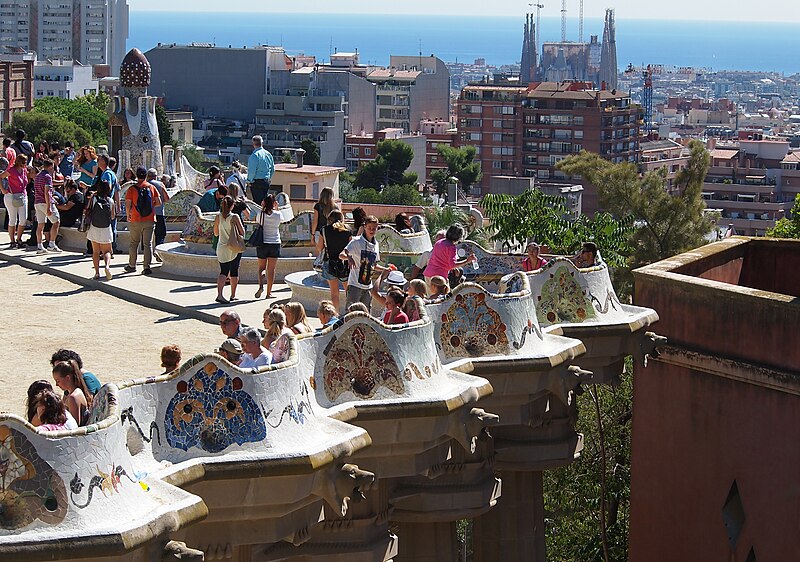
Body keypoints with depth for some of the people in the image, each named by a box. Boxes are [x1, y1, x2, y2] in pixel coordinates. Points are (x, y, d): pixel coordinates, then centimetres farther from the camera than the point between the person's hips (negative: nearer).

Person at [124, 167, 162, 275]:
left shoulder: (132, 189, -5)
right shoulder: (152, 188, 1)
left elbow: (128, 205, -8)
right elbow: (159, 202, 1)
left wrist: (128, 215, 9)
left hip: (135, 221, -1)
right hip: (149, 220, 1)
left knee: (134, 243, 12)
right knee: (148, 243, 2)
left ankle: (132, 265, 19)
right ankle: (147, 267, -4)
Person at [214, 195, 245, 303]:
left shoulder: (218, 217, -2)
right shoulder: (234, 217, -13)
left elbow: (216, 233, 8)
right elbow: (242, 233, -10)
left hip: (221, 248, 3)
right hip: (234, 249, -3)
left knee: (223, 271, 5)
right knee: (234, 272, 12)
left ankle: (219, 294, -13)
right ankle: (233, 295, 20)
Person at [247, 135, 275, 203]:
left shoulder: (254, 155, -16)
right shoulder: (268, 154, 7)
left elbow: (252, 171, -17)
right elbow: (273, 170, 15)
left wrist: (250, 180, -3)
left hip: (257, 182, -7)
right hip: (266, 183, 7)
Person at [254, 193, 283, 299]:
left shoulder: (261, 214, -7)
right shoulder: (278, 214, -7)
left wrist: (262, 208, 13)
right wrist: (277, 208, 14)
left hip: (262, 243, 0)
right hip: (275, 243, 0)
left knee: (261, 268, 12)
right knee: (271, 269, 5)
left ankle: (261, 285, -13)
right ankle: (269, 293, 6)